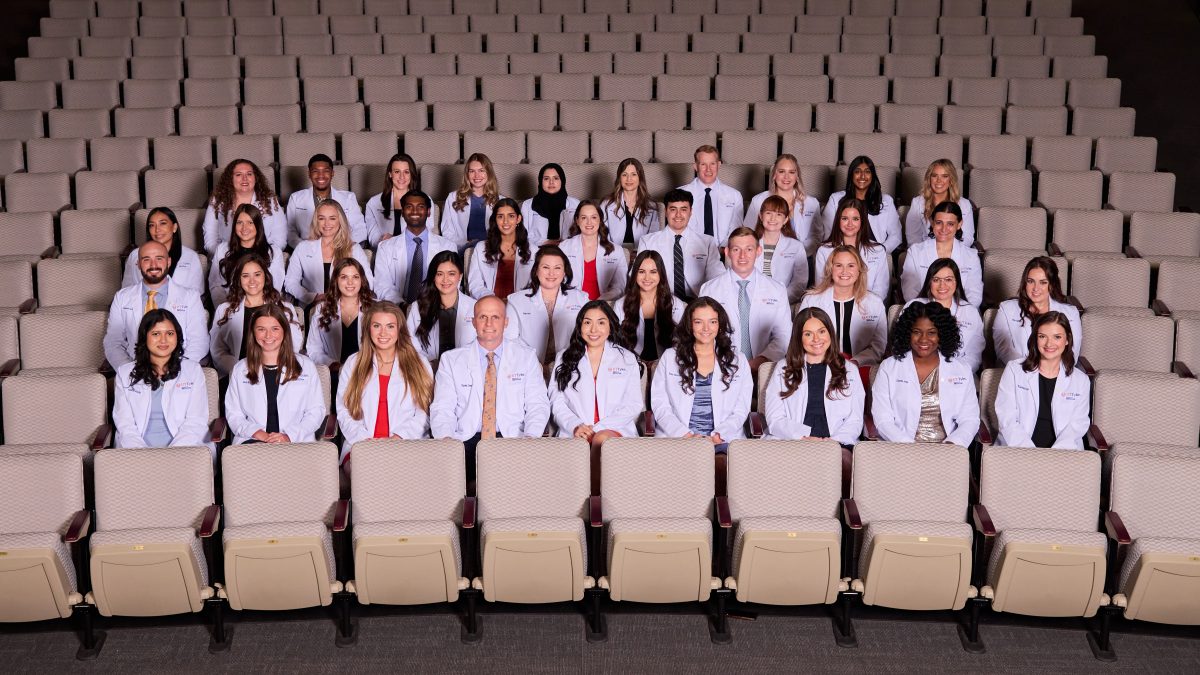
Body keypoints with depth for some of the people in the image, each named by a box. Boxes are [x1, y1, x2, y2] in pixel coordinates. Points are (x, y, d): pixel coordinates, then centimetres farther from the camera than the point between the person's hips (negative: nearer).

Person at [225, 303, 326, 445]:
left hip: (296, 441, 0)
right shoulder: (240, 370, 17)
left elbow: (316, 410, 7)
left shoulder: (306, 366, 13)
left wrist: (289, 436, -8)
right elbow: (233, 413, 12)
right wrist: (255, 432, -8)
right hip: (252, 441, 1)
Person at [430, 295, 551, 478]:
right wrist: (446, 439, -16)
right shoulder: (451, 360, 13)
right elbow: (442, 409, 6)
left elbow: (538, 405, 6)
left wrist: (530, 437, -15)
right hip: (467, 441, 0)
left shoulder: (526, 357, 13)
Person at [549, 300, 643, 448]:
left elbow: (634, 405, 4)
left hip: (616, 431, 1)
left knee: (602, 439, -35)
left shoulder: (627, 359, 14)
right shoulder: (564, 358, 17)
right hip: (574, 434, 0)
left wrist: (599, 428, -10)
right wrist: (575, 426, -12)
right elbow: (557, 403, 9)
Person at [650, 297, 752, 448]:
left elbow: (741, 410, 8)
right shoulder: (669, 358, 12)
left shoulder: (738, 361, 14)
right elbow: (660, 405, 5)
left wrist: (718, 436, -10)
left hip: (722, 441, 1)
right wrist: (685, 434, -11)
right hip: (676, 439, -1)